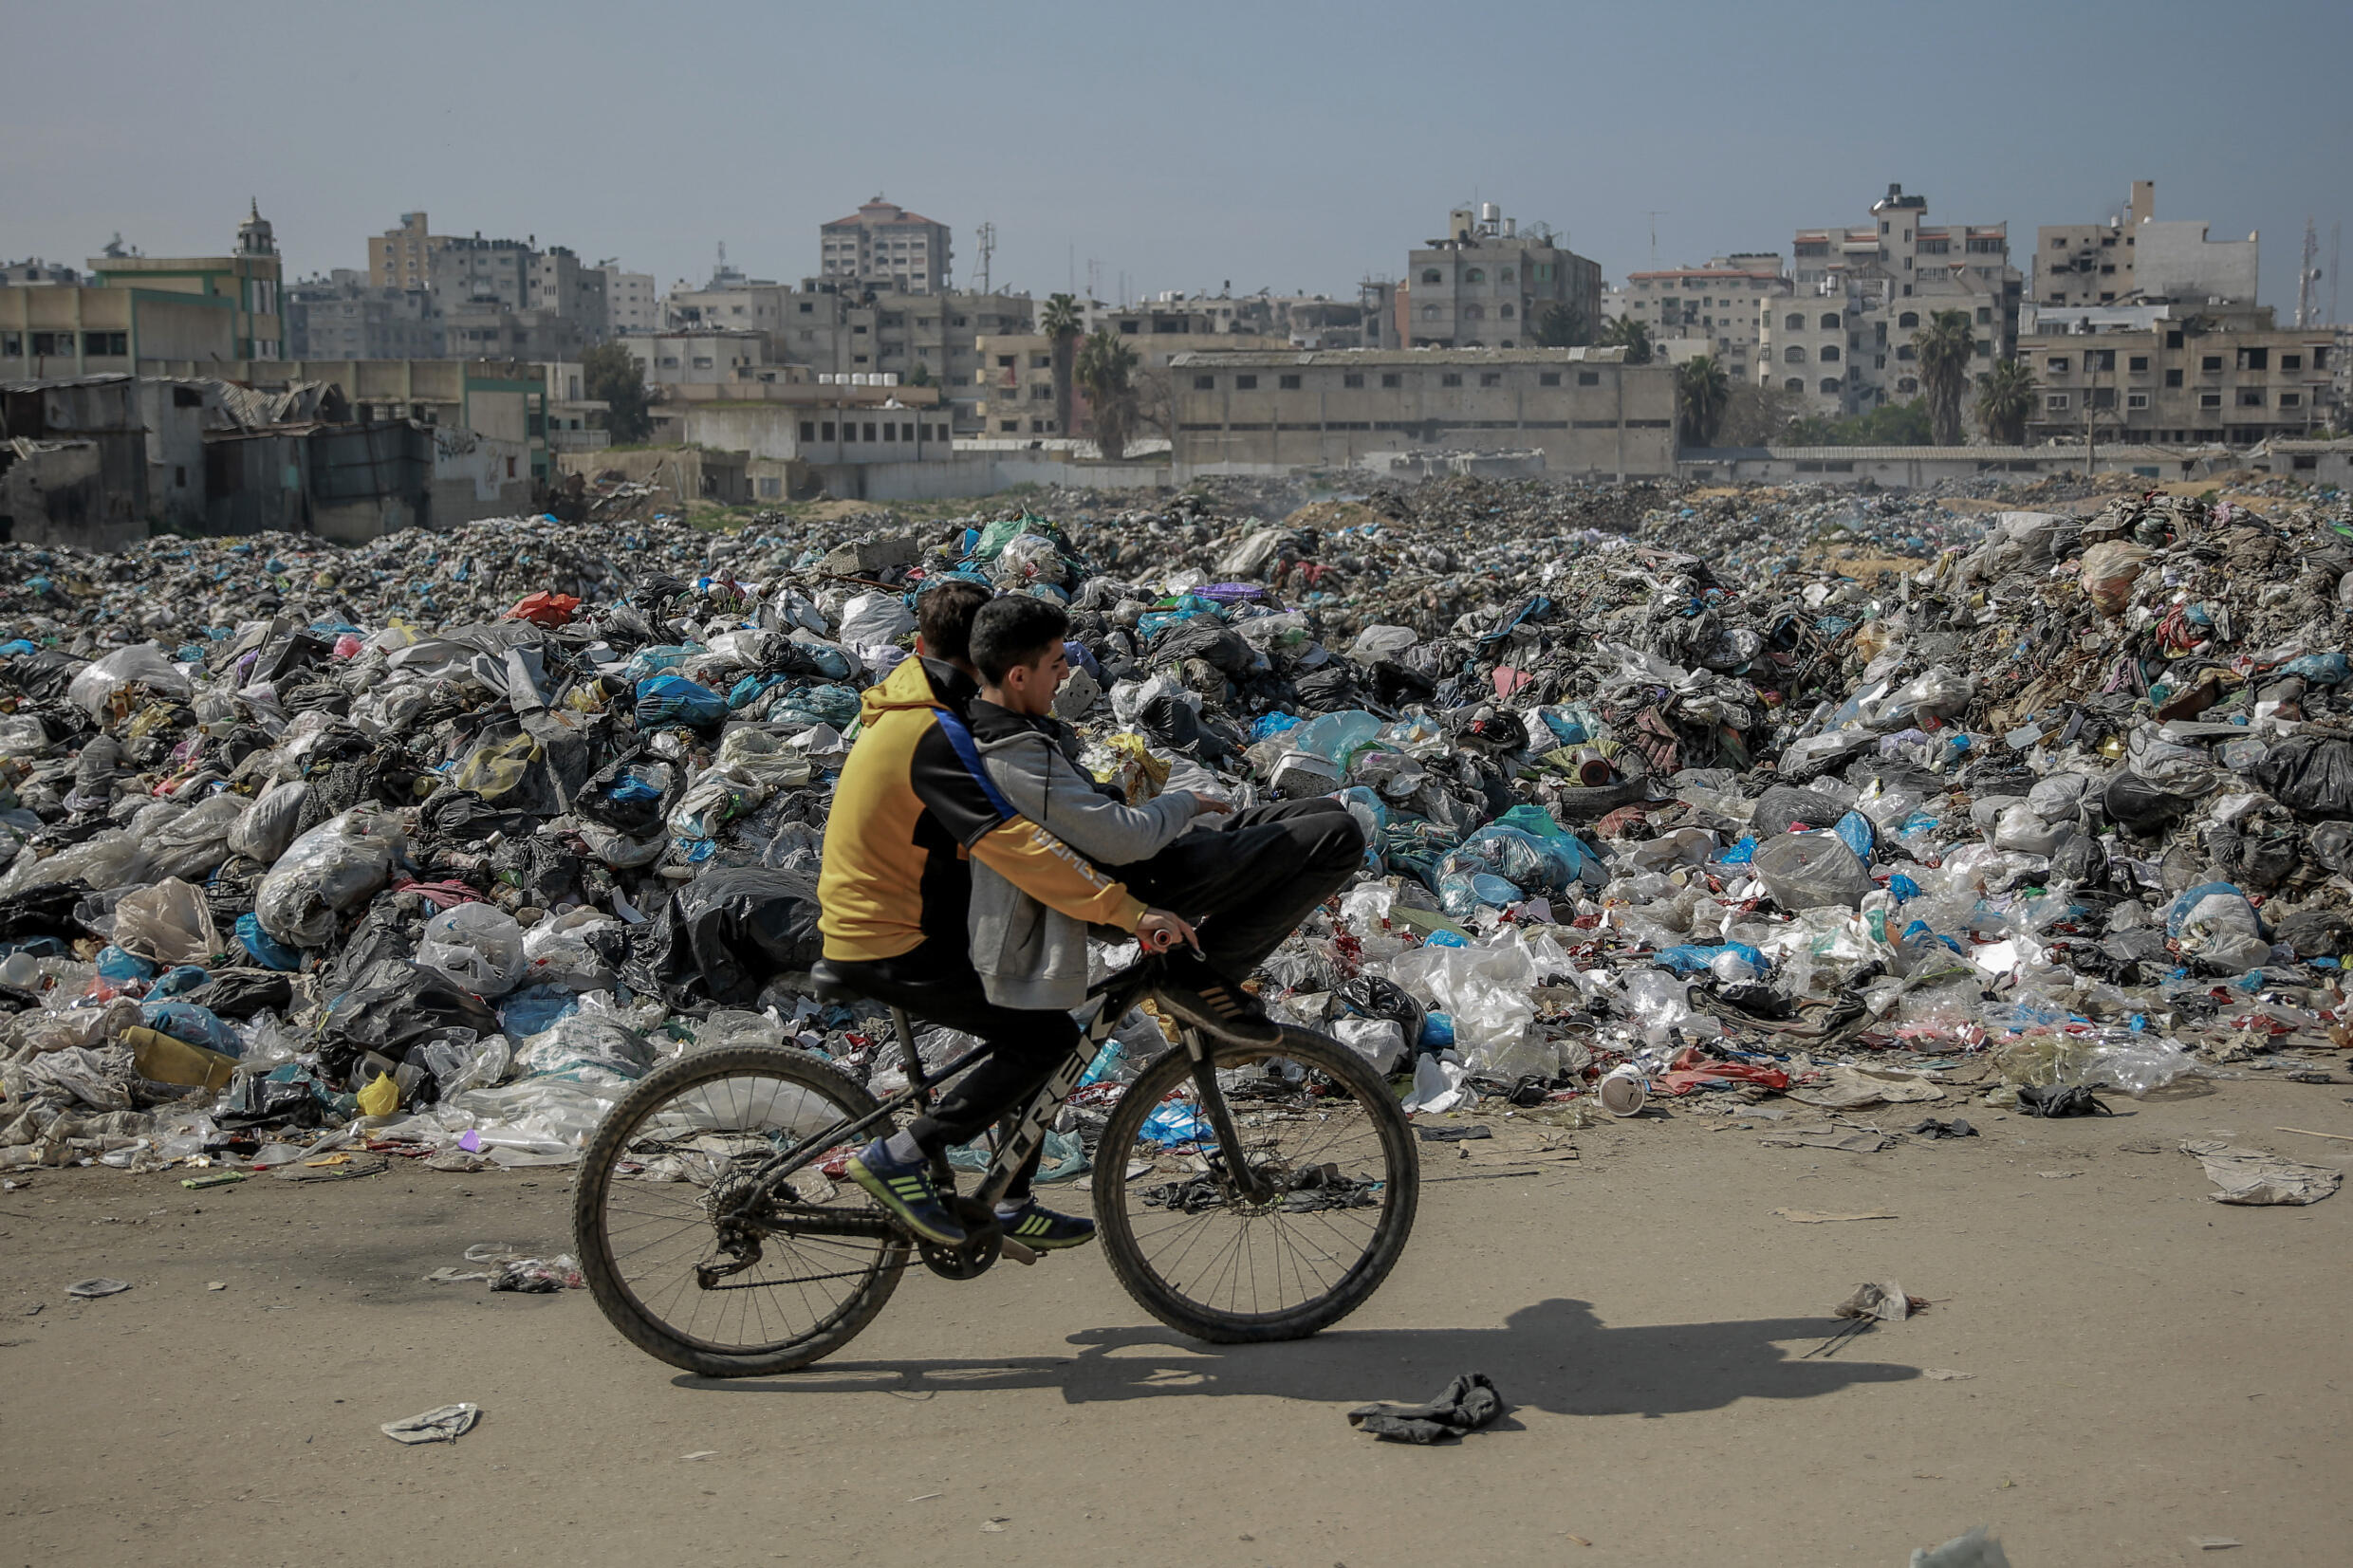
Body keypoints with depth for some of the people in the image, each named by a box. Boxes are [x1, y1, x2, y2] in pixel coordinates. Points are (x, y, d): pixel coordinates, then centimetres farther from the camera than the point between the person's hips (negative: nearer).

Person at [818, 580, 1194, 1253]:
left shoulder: (912, 698, 9)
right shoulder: (935, 737, -24)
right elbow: (1014, 845, -34)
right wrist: (1130, 912, -37)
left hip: (874, 917, 10)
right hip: (892, 948, -10)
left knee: (1037, 1025, 13)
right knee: (1048, 1038, -13)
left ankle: (1014, 1206, 19)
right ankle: (897, 1156, -10)